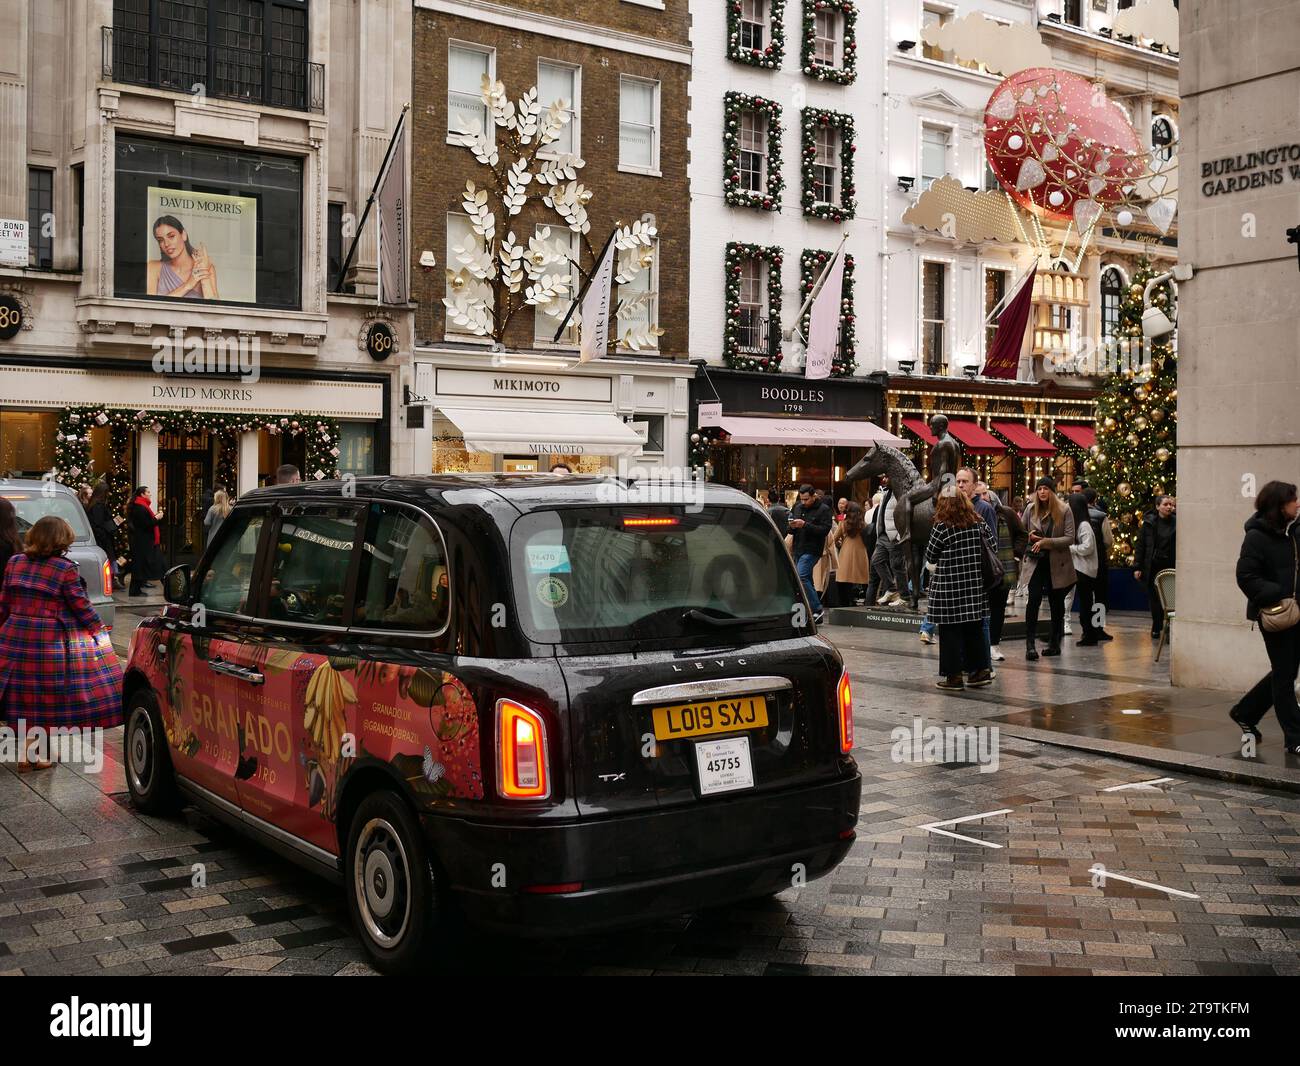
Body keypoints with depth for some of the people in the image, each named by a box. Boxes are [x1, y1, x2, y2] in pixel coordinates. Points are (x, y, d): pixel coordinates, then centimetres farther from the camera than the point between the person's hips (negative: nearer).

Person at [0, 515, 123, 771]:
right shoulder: (65, 568, -10)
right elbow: (80, 606, -6)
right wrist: (99, 629, 5)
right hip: (50, 641, -5)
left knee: (24, 693, 12)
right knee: (44, 696, 5)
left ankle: (28, 754, 18)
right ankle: (32, 756, 9)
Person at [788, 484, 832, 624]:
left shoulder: (824, 510, -5)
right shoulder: (797, 508, 14)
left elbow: (825, 530, -16)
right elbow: (791, 530, 20)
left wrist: (805, 525, -22)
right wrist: (792, 527, -5)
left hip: (812, 550, -7)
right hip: (798, 549, 7)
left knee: (801, 577, -20)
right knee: (807, 581, 9)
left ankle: (817, 610, -12)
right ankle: (816, 614, 16)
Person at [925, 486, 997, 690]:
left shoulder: (942, 527, -12)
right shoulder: (979, 523, 2)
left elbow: (930, 557, -5)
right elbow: (992, 548, 8)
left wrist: (933, 566, 16)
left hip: (949, 589, -5)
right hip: (976, 587, 5)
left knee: (950, 631, 3)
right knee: (975, 628, 15)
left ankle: (954, 675, 6)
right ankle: (981, 670, 17)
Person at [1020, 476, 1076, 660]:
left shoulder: (1064, 510, -6)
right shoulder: (1031, 509, 2)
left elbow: (1070, 538, -11)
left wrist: (1046, 542, -19)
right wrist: (1029, 536, -8)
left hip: (1057, 564, -1)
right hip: (1035, 561, 1)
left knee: (1056, 603, 10)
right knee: (1034, 599, -14)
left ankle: (1055, 643, 24)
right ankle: (1030, 644, -14)